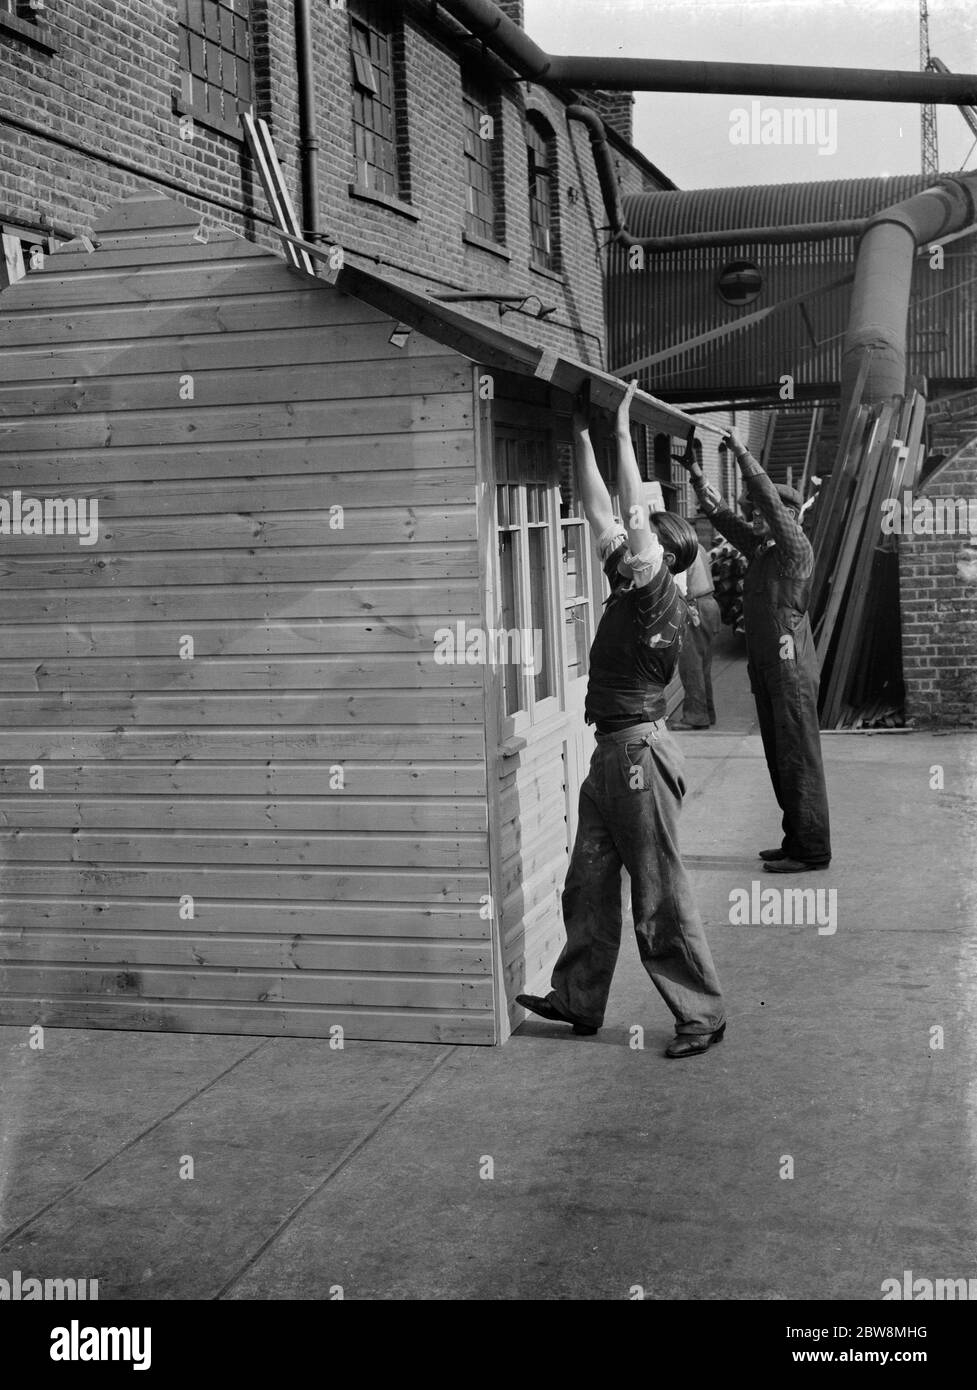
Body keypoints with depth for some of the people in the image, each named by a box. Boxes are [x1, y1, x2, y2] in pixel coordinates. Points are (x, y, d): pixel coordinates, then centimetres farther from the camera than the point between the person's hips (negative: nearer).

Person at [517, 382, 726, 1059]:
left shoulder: (661, 597, -11)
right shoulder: (629, 591, 11)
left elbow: (637, 515, -16)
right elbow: (600, 512, 16)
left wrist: (622, 431, -8)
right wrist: (582, 437, 17)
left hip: (641, 753, -9)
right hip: (611, 754, 9)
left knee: (661, 899, -3)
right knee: (588, 887, 14)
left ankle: (703, 1014, 7)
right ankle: (578, 1000, 24)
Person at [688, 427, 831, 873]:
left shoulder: (796, 551, -10)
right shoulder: (758, 549, 13)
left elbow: (769, 499, -20)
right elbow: (721, 514, 19)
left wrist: (742, 453, -17)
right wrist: (696, 475, 13)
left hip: (791, 673, -9)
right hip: (765, 670, 9)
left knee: (799, 761, -4)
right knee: (780, 761, 13)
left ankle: (812, 850, 2)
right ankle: (796, 842, 22)